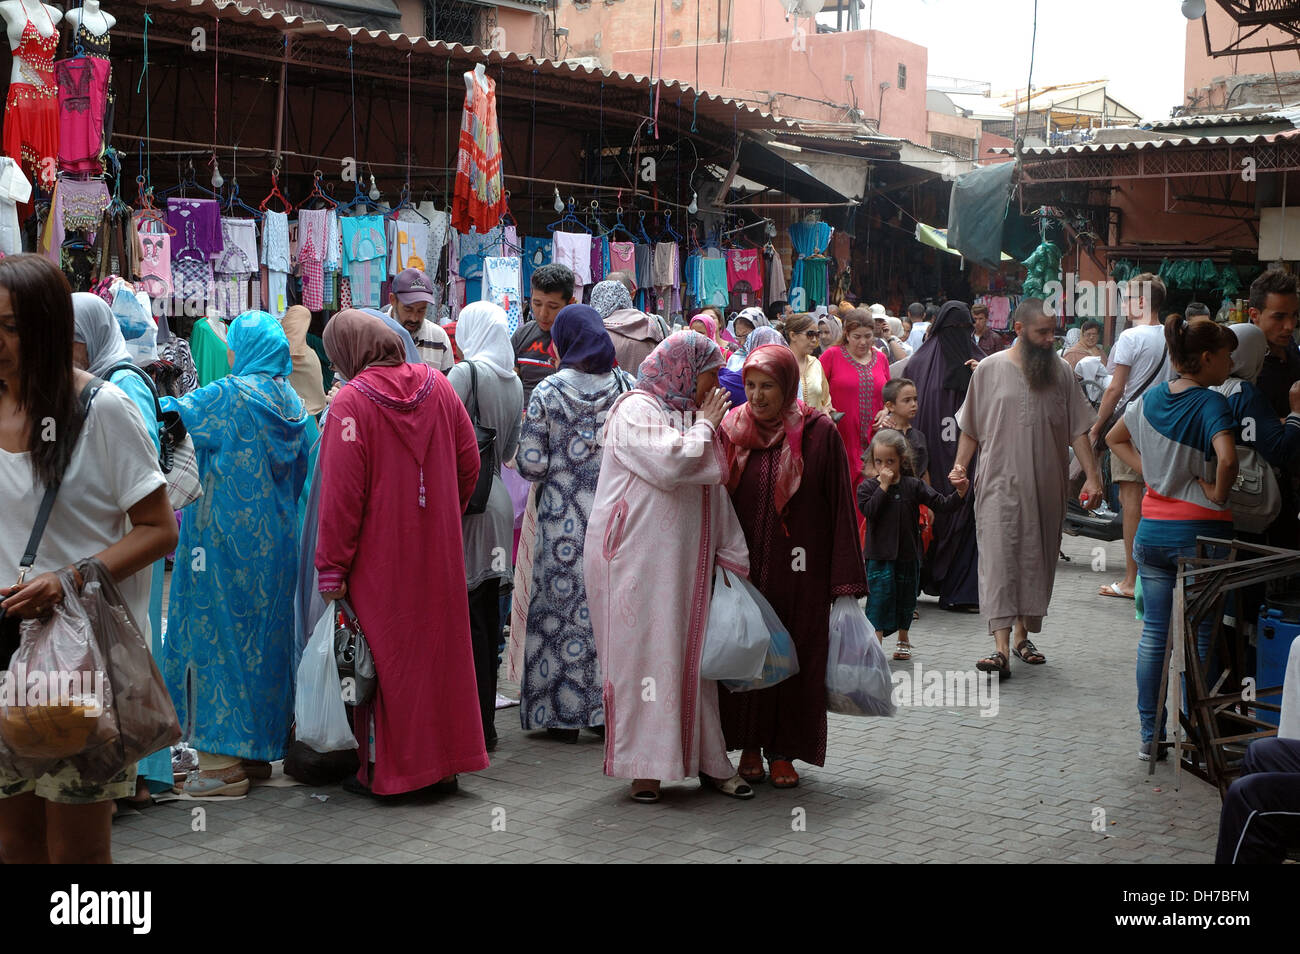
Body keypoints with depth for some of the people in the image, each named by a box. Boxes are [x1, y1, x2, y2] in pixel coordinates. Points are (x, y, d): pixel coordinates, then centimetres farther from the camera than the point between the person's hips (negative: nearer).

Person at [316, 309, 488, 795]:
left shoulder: (351, 401, -14)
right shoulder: (438, 386, 2)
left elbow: (341, 494, -15)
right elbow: (468, 461, 8)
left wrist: (331, 568, -10)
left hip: (379, 557, -5)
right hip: (437, 553, 5)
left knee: (382, 655, 5)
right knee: (440, 645, 13)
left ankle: (382, 769, 12)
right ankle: (443, 762, 21)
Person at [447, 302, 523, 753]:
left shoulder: (466, 373, -11)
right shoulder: (515, 383, 9)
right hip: (498, 498, 7)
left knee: (467, 613, -4)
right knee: (489, 611, 12)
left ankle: (476, 724, -2)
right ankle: (487, 721, 19)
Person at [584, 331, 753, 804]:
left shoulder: (690, 415, 19)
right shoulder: (636, 410, -8)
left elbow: (714, 490, 19)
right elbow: (670, 465, -24)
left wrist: (731, 555, 14)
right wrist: (704, 426, -8)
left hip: (685, 560, 8)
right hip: (637, 557, -8)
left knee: (692, 653, 8)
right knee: (642, 652, -5)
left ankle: (707, 758, 13)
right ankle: (644, 766, 1)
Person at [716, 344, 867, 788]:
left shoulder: (819, 434, -6)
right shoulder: (731, 431, 1)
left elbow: (840, 505, -5)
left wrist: (844, 579, -7)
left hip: (800, 573, -2)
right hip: (743, 569, 2)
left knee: (795, 659, 4)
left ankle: (784, 752, 17)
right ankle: (749, 747, 21)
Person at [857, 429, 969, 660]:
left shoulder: (913, 486, 0)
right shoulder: (868, 486, -3)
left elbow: (942, 505, -3)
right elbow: (869, 511, -20)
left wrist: (960, 493, -19)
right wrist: (884, 486, -19)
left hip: (907, 553, 3)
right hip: (879, 554, -2)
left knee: (906, 596, 14)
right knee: (880, 593, -11)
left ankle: (903, 639, 32)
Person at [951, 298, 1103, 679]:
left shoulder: (1060, 370, 6)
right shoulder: (990, 369, 1)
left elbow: (1077, 429, 6)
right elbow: (971, 427, 8)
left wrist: (1092, 476, 0)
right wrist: (959, 467, -3)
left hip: (1046, 485, 3)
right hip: (1000, 482, -3)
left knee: (1036, 560, 9)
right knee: (999, 560, -12)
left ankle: (1023, 634, 25)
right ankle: (1002, 648, -18)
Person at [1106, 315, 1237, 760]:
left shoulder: (1152, 396, 6)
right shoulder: (1211, 403, -15)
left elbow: (1115, 439, 20)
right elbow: (1227, 458, -31)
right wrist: (1219, 493, -14)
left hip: (1152, 528, 6)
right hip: (1200, 531, -6)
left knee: (1153, 632, 10)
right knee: (1200, 639, 5)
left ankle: (1150, 735, 15)